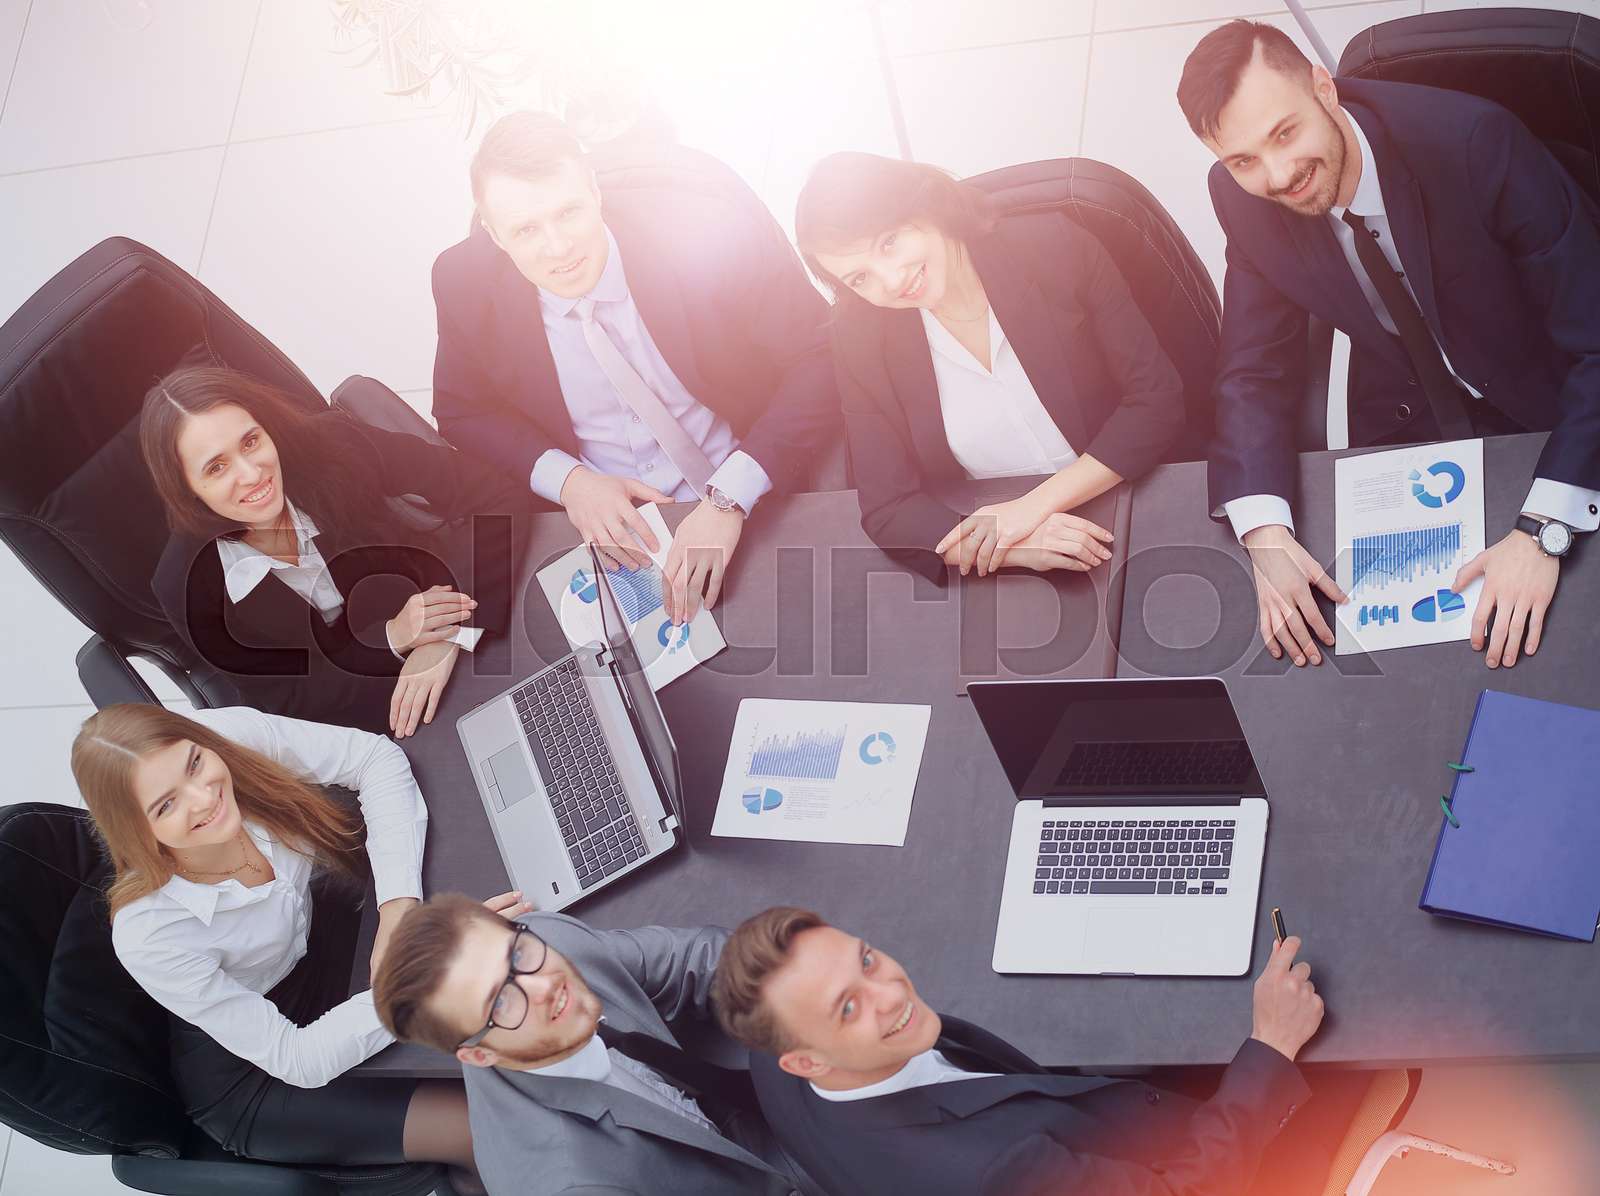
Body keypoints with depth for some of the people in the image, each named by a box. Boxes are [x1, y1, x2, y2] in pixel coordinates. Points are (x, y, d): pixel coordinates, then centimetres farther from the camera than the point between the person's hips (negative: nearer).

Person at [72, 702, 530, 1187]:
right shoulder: (148, 936, -37)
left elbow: (377, 757, -17)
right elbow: (297, 1060, -28)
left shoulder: (232, 733, -30)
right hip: (254, 1077, -5)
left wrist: (399, 907, -31)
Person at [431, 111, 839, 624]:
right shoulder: (464, 283, -9)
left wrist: (731, 498, -25)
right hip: (599, 524, 3)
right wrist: (566, 480, -12)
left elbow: (818, 359, -14)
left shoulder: (701, 229, -19)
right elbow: (463, 412, 7)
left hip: (753, 505, -3)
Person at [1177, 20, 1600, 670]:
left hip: (1544, 403, -3)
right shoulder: (1243, 197, -18)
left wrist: (1542, 531, -40)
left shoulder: (1474, 140, -31)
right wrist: (1266, 537, -26)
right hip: (1404, 417, 3)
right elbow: (1255, 371, -9)